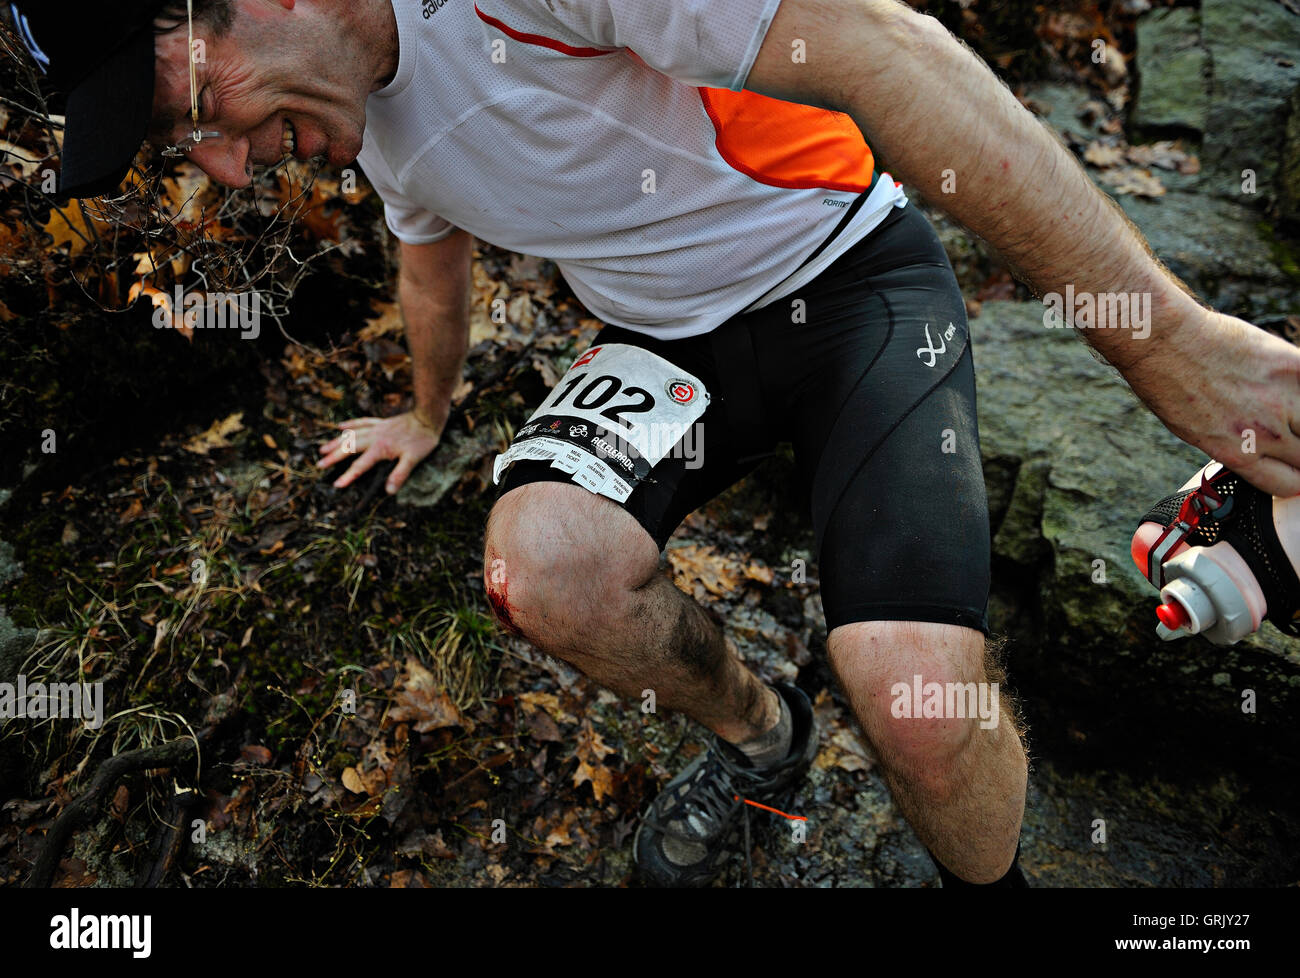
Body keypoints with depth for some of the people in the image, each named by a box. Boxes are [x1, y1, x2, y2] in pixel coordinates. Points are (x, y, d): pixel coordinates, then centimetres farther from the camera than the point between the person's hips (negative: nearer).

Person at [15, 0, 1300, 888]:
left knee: (919, 702, -26)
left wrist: (1164, 335, -33)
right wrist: (426, 417, 42)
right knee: (536, 573, -22)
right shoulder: (376, 115, 3)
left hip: (849, 272, -6)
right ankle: (755, 734, 10)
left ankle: (994, 879, 11)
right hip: (674, 335, 6)